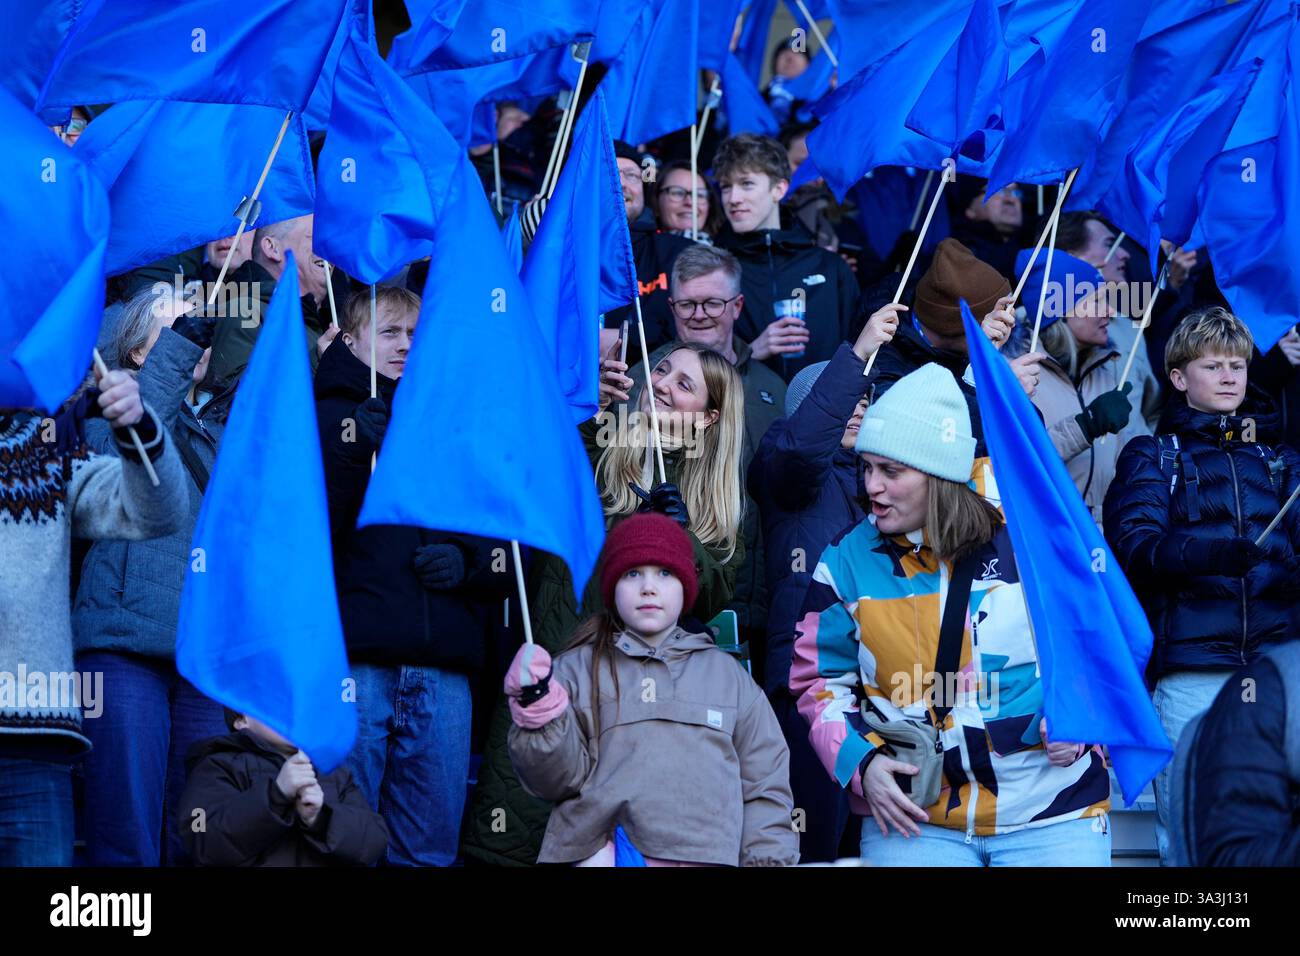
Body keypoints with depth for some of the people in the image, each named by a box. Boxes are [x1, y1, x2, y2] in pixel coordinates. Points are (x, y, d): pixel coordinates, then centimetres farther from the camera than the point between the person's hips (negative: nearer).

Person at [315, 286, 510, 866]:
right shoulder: (327, 417, 9)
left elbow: (515, 547, 21)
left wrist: (470, 561, 0)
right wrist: (352, 450, -18)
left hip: (443, 671, 4)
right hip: (352, 661, -4)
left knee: (432, 845, 5)